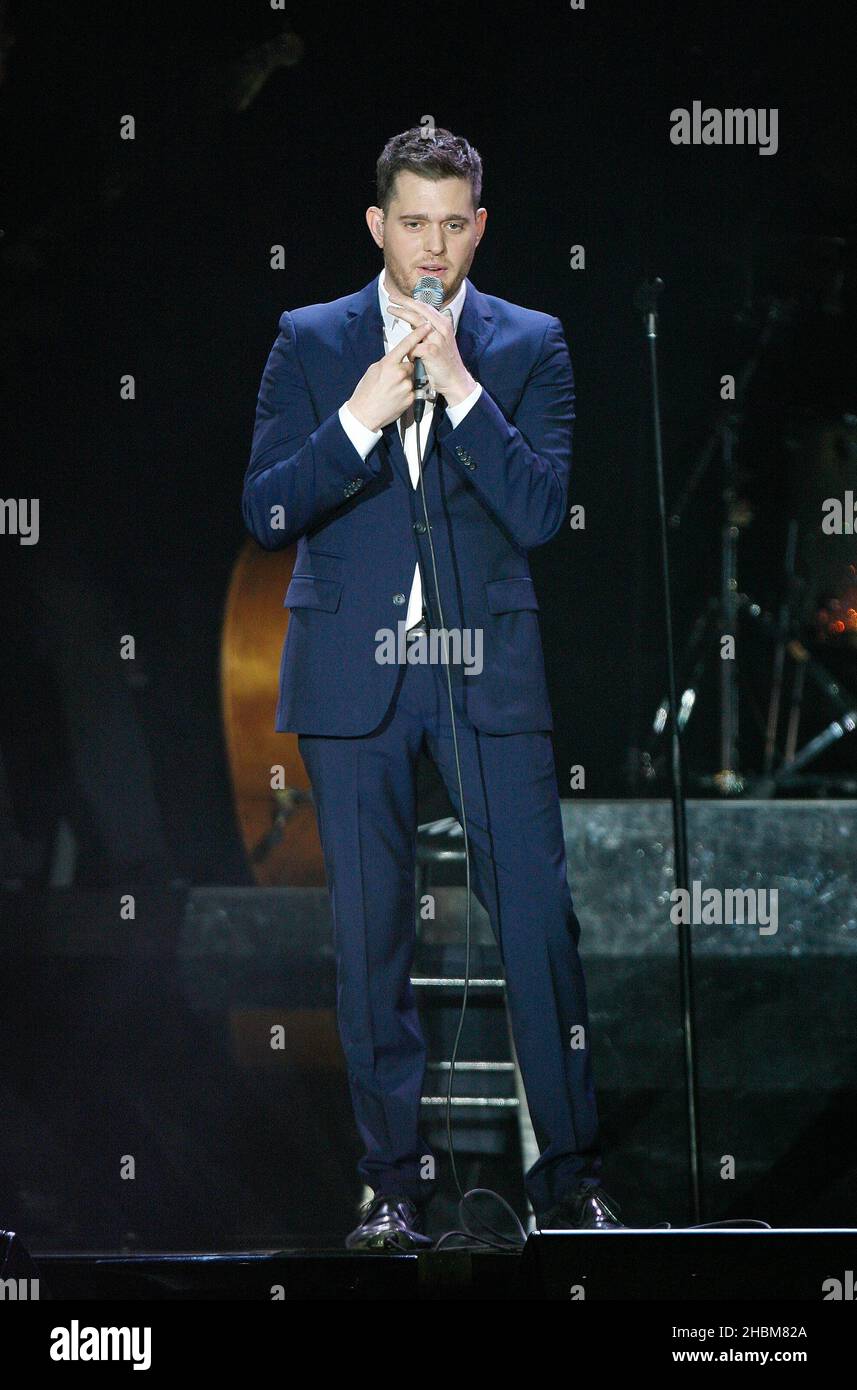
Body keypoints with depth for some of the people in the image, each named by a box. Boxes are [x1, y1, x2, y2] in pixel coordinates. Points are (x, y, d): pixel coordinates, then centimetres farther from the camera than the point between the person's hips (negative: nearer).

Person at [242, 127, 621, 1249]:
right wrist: (358, 419, -14)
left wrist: (460, 388, -14)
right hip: (351, 675, 1)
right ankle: (396, 1184, 10)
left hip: (488, 671, -1)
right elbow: (265, 511, 1)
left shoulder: (530, 346, 6)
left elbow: (539, 514, -5)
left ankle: (571, 1176, 2)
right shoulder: (310, 343, 8)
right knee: (371, 935, 2)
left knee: (539, 921, -6)